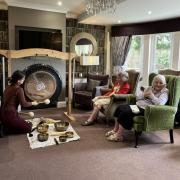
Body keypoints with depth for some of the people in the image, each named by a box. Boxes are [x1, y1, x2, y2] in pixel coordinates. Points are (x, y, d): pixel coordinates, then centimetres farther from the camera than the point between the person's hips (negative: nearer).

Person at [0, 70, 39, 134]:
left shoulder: (8, 87, 11)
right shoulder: (19, 89, -12)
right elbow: (24, 104, -14)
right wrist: (33, 103, 4)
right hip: (10, 115, -8)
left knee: (24, 123, 24)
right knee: (28, 127, 2)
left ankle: (5, 127, 7)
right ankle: (7, 130, -7)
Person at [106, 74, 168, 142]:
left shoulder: (164, 92, 1)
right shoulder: (149, 88, 19)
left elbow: (160, 103, -18)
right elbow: (137, 98, 15)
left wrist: (151, 96, -13)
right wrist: (144, 95, -2)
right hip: (137, 106, 8)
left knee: (126, 112, -26)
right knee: (120, 107, -13)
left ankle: (119, 135, -16)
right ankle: (115, 130, -5)